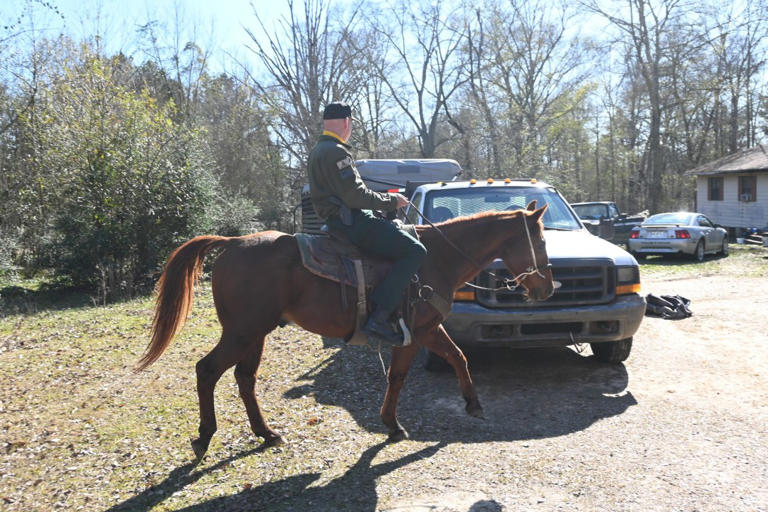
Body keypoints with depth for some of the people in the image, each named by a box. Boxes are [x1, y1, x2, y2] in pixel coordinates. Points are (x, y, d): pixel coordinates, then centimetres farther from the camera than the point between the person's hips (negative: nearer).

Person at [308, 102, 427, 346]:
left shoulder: (317, 150, 21)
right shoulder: (336, 152, -12)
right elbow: (356, 196, -19)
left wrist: (386, 198, 22)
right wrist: (391, 200, -6)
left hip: (336, 222, 11)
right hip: (350, 222, -11)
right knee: (415, 251, -17)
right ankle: (379, 318, -25)